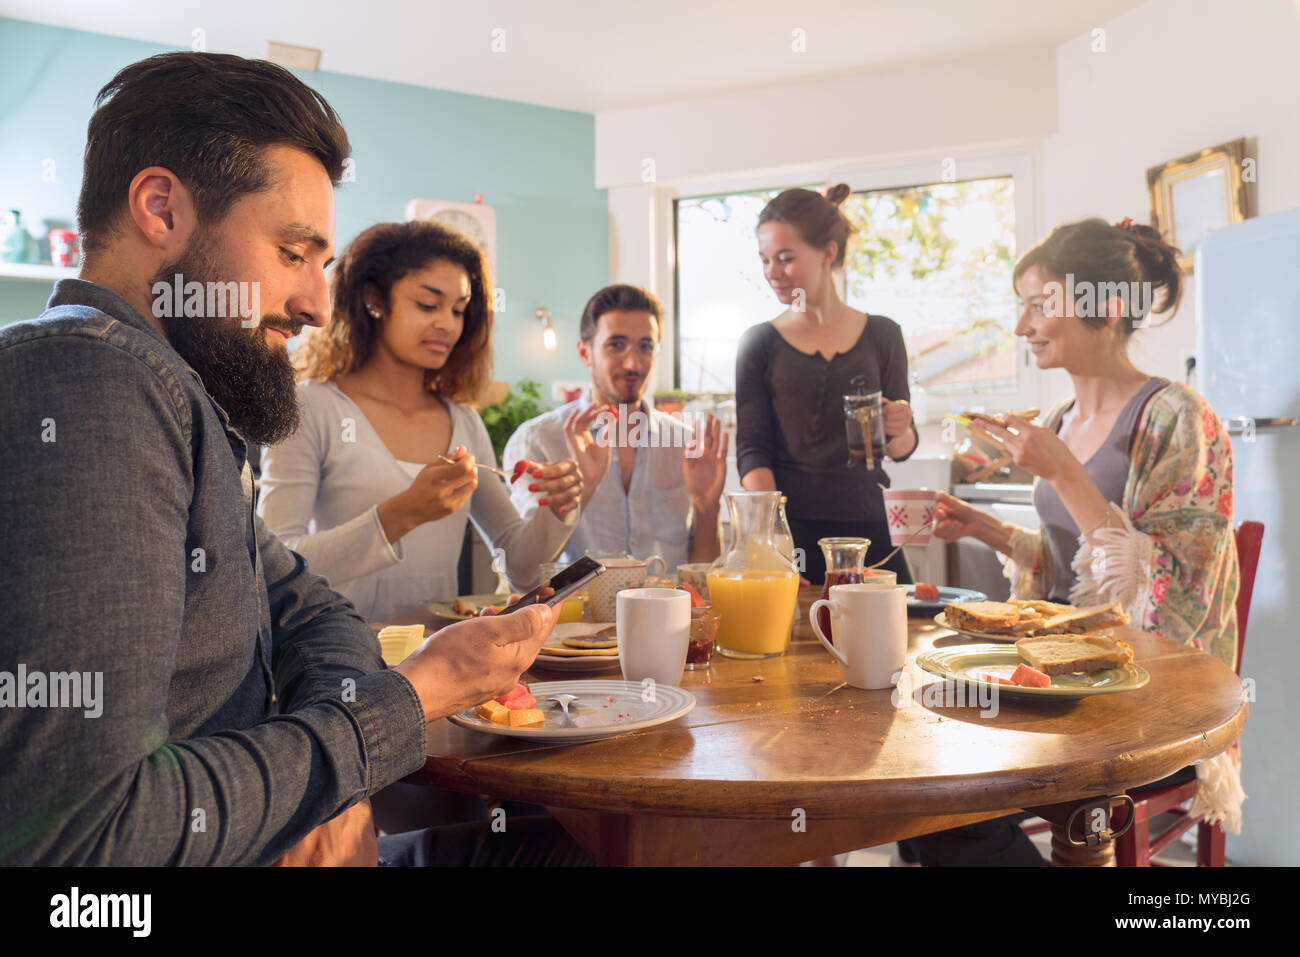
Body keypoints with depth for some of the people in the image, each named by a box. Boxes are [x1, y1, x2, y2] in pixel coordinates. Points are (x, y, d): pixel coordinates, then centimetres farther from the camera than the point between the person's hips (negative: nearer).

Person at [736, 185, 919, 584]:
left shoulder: (881, 335, 6)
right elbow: (751, 449, -3)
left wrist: (900, 430, -13)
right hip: (788, 525, -1)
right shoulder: (759, 343, 3)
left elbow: (900, 449, 11)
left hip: (866, 527, 1)